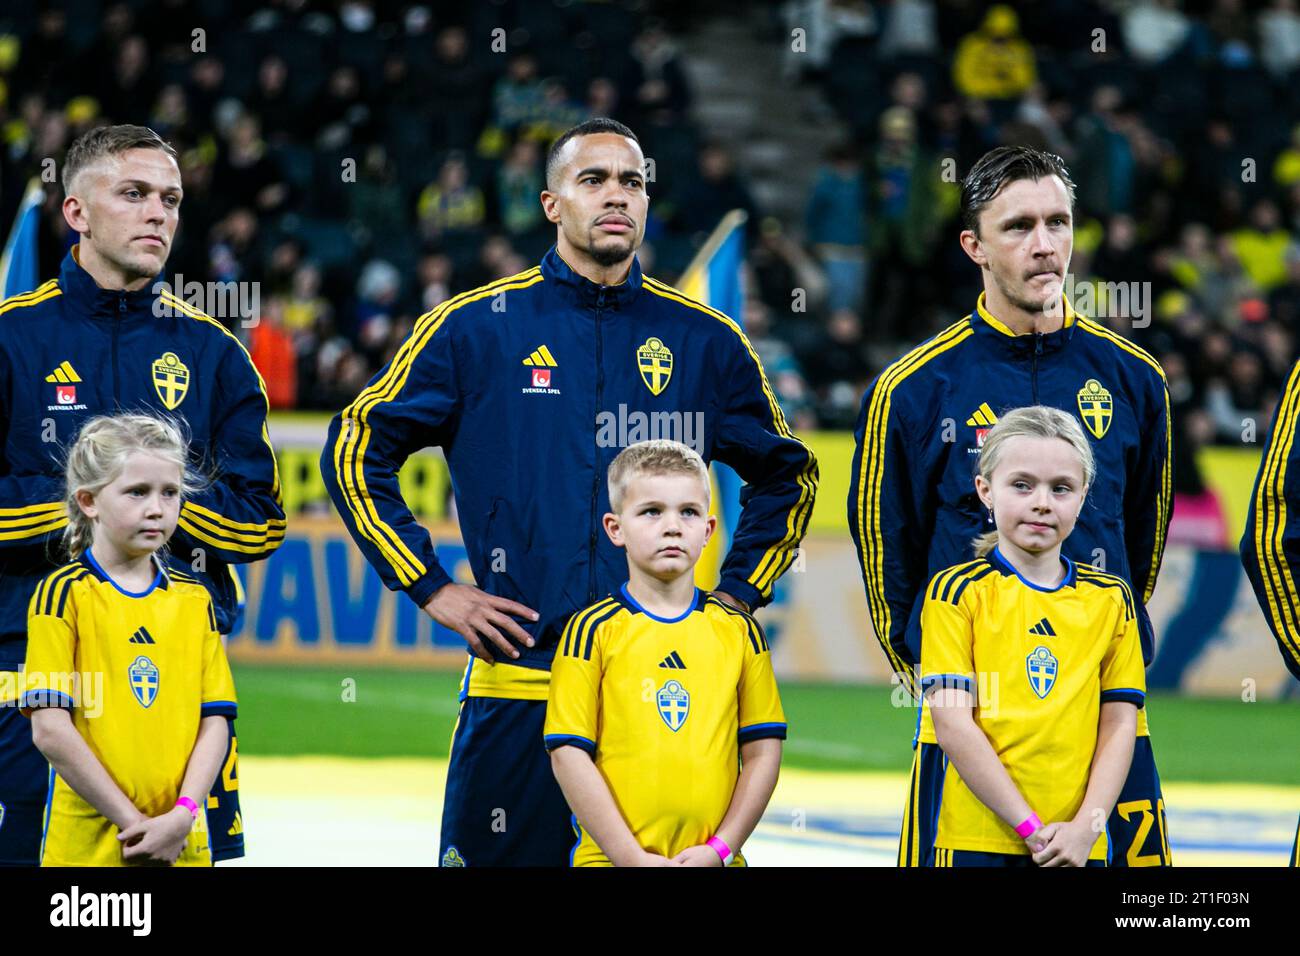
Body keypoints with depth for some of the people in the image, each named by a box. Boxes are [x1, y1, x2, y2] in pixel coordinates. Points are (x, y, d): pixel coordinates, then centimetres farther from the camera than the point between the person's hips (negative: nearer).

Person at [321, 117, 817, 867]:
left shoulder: (705, 341, 9)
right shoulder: (477, 328, 3)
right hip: (516, 683, -2)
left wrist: (735, 597, 11)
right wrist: (432, 589, 1)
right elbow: (356, 449, 8)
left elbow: (787, 475, 23)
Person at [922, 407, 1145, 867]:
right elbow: (953, 721, -7)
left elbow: (1119, 724, 7)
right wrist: (1030, 827, -11)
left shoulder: (1110, 599, 11)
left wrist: (1087, 826, -7)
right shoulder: (958, 591, 0)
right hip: (977, 841, -3)